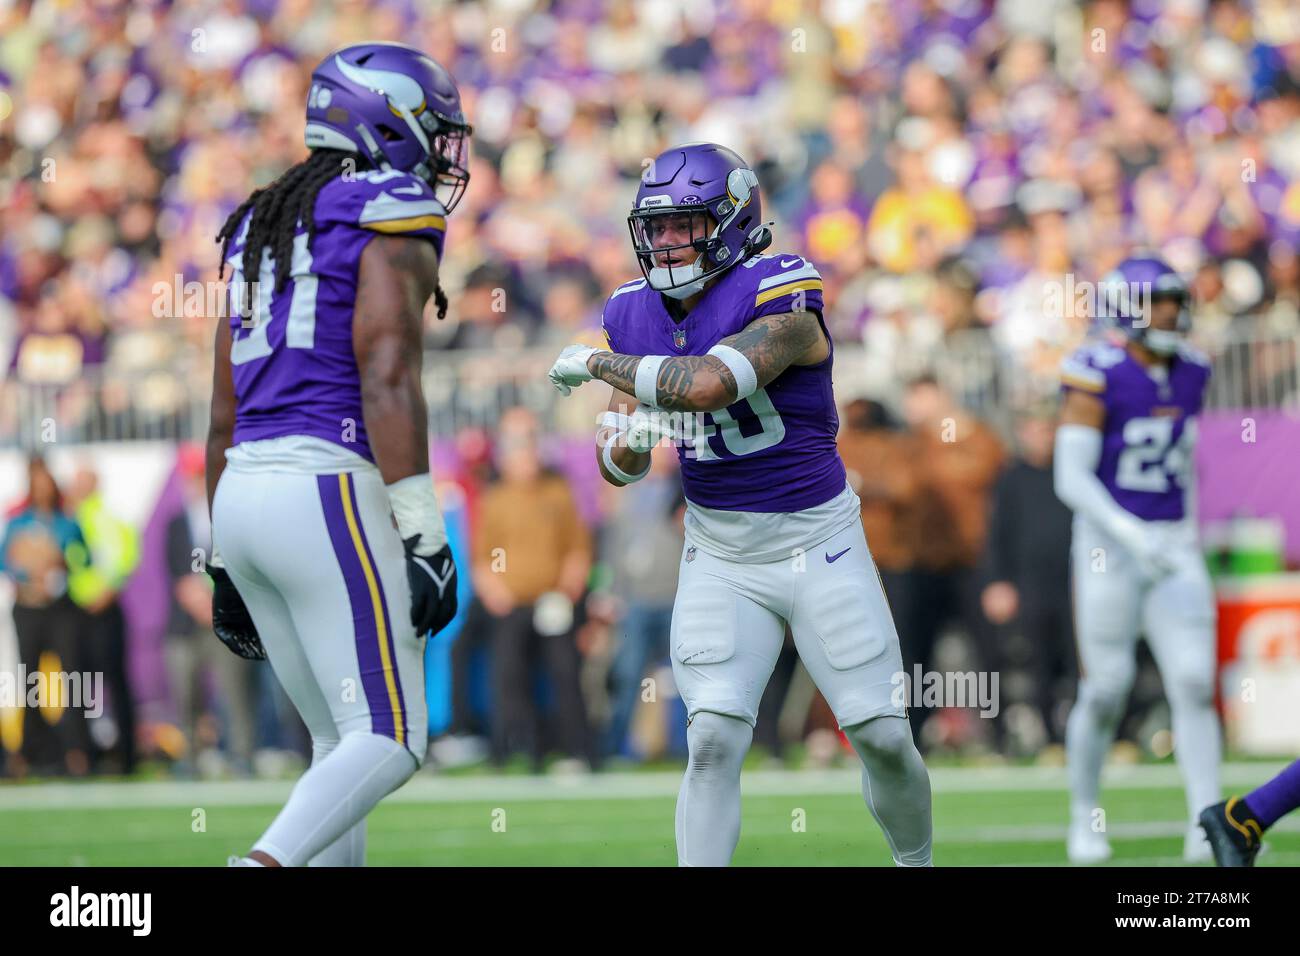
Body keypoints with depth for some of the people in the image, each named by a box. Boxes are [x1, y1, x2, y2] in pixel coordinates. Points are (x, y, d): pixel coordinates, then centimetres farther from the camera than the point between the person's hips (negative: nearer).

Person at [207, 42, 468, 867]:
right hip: (326, 489, -8)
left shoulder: (262, 227, 22)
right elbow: (386, 377, -14)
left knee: (343, 741, 15)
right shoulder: (394, 218, -2)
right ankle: (267, 866, -27)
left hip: (242, 491, 8)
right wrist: (421, 534, -16)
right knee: (390, 743, -8)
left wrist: (226, 563, 26)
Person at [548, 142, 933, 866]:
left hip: (818, 541, -3)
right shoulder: (636, 315, 0)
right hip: (720, 555, 4)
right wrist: (626, 442, -19)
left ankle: (917, 862, 27)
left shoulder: (781, 300, -19)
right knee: (714, 741, -12)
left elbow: (708, 383, -37)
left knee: (883, 738, 1)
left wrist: (594, 365, -23)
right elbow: (621, 468, 6)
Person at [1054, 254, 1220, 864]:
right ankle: (1084, 819, 20)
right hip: (1109, 544, -5)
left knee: (1195, 682, -7)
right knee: (1105, 689, 1)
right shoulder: (1099, 377, -13)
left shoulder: (1190, 374, 6)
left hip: (1173, 548, 5)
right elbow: (1071, 479, -17)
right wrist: (1134, 537, -25)